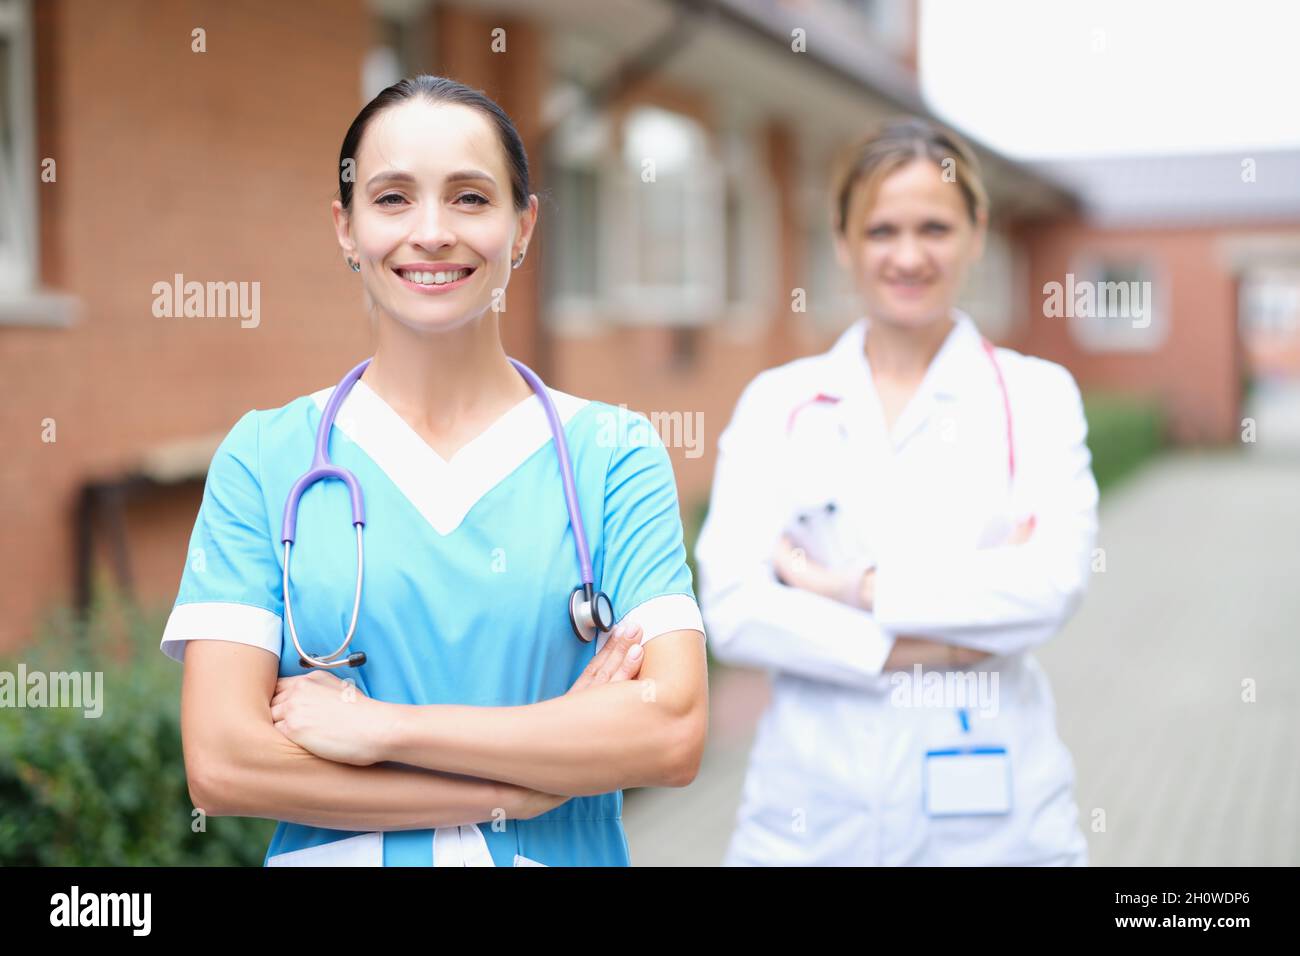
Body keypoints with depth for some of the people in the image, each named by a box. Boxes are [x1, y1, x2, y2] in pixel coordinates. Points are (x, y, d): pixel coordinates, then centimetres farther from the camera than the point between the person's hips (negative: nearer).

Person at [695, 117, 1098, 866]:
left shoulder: (1038, 397, 3)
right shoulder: (776, 404, 4)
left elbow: (1053, 584, -12)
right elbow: (732, 609, -7)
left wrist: (851, 587, -13)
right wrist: (925, 646, -14)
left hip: (993, 814, 0)